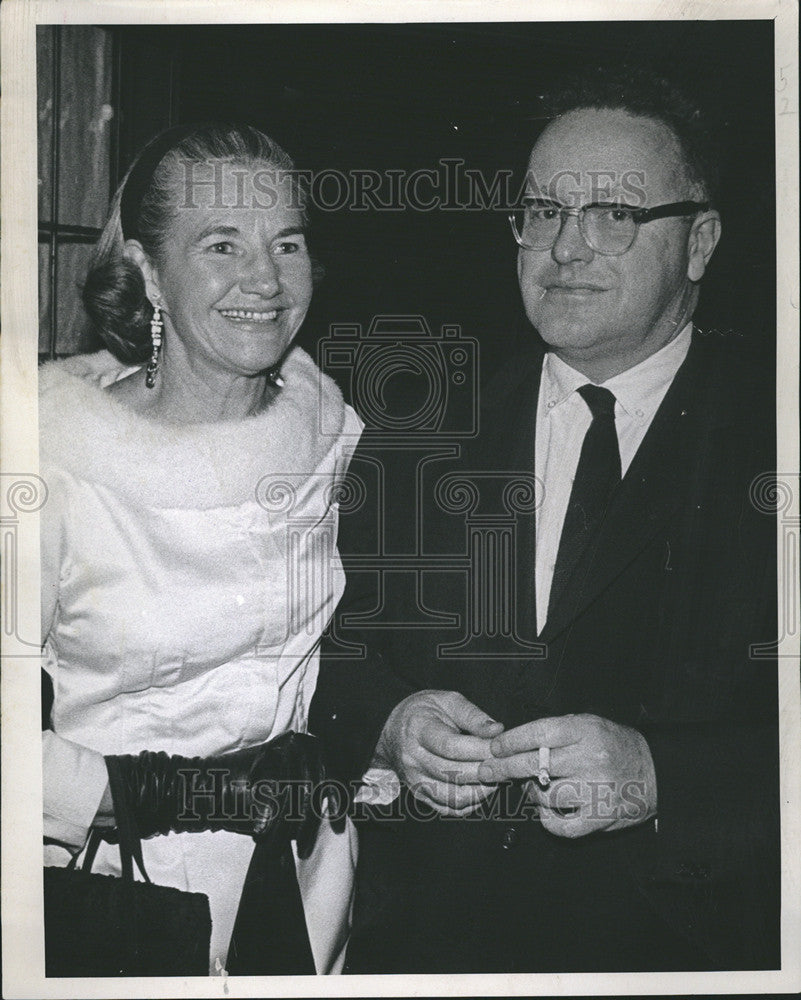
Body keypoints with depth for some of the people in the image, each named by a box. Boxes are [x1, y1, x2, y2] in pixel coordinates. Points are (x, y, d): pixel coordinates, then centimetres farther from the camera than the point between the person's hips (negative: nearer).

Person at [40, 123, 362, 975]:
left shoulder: (324, 417, -3)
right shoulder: (57, 442, -19)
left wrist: (329, 764, -3)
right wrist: (195, 796, -20)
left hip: (310, 877, 5)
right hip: (119, 893, -4)